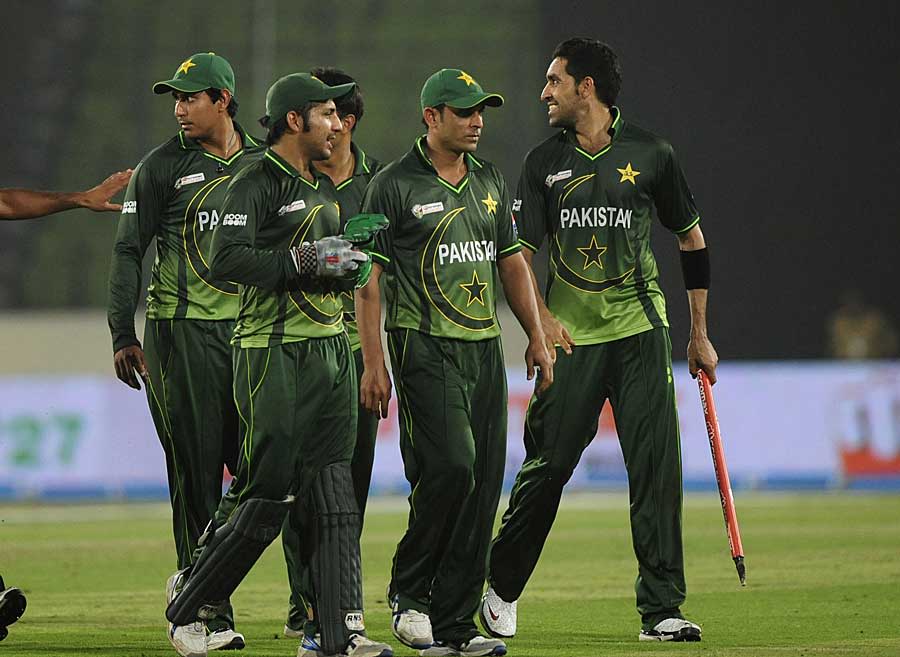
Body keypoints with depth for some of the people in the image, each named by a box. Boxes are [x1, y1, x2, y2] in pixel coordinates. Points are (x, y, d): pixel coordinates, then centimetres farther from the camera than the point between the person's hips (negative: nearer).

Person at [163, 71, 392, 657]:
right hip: (275, 352, -8)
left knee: (335, 498, 1)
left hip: (332, 350, 8)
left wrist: (347, 251, 6)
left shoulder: (325, 189, 19)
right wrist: (303, 262, -21)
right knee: (268, 493, -7)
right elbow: (227, 259, -20)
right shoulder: (255, 185, -8)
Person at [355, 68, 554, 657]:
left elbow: (512, 261, 21)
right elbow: (370, 278, -5)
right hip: (425, 345, -6)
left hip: (485, 348, 6)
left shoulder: (490, 182, 15)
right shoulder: (395, 185, -4)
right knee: (450, 467, -19)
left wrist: (538, 337, 11)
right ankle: (408, 592, 1)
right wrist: (373, 363, -11)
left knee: (483, 485, 1)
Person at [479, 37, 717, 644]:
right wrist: (541, 317, -14)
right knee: (548, 463, 0)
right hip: (570, 339, 1)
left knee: (657, 467, -8)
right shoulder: (544, 162, 7)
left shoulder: (650, 154, 3)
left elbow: (691, 237, 12)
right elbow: (519, 252, 5)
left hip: (641, 332, -1)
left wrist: (699, 335, 11)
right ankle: (502, 589, 19)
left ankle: (662, 609, -6)